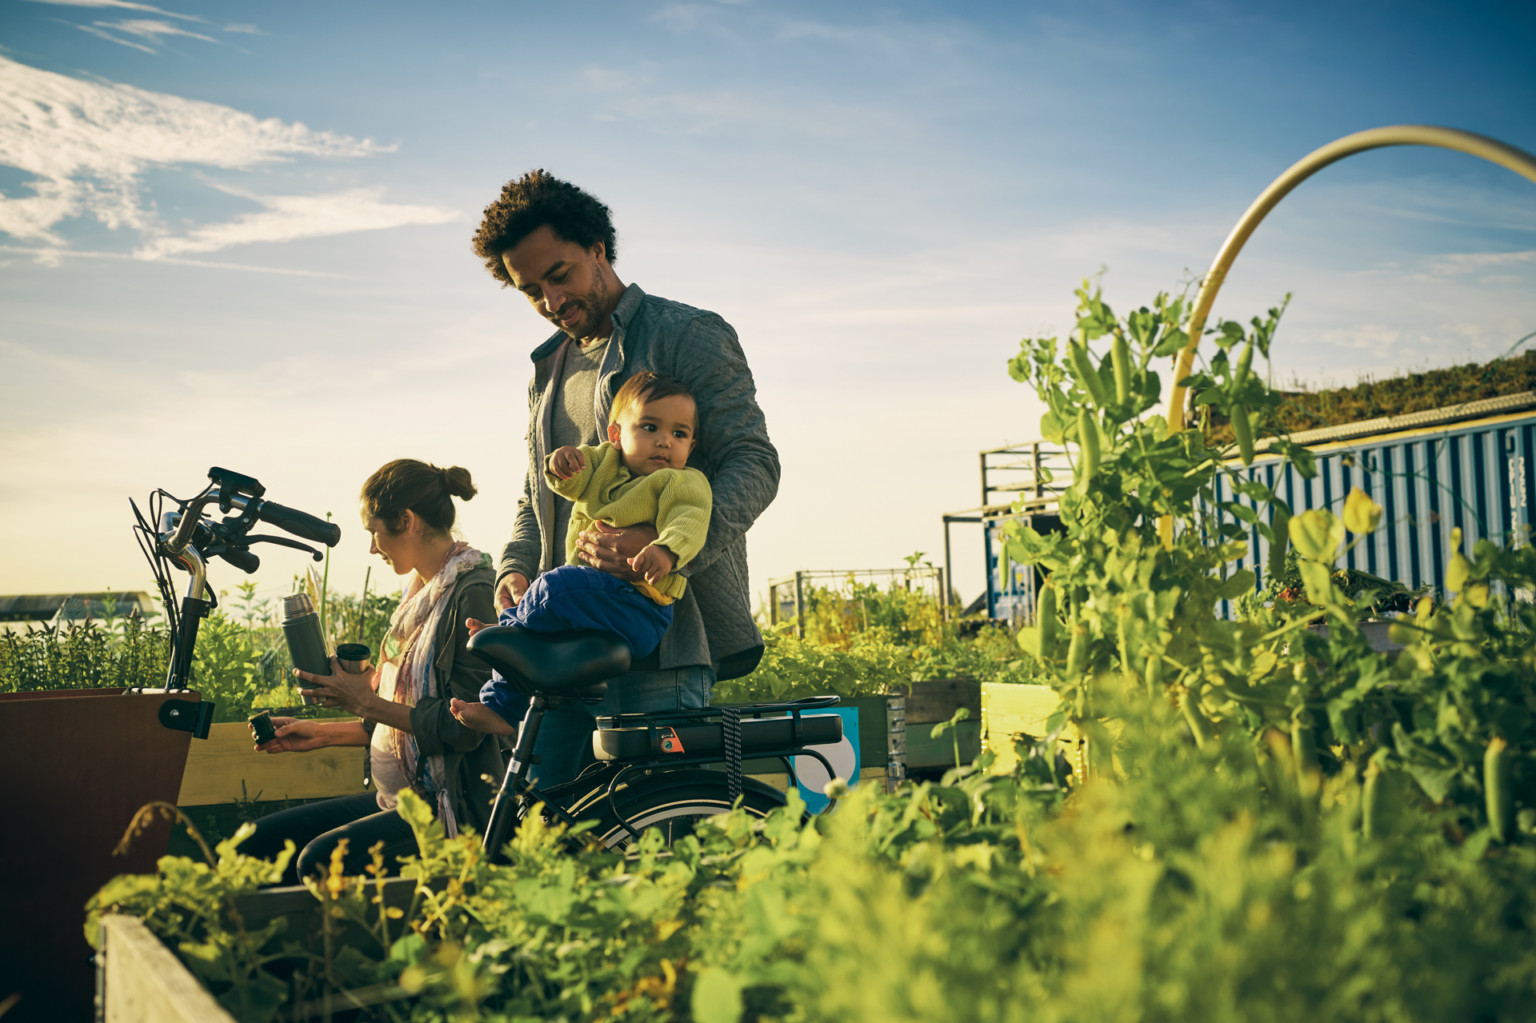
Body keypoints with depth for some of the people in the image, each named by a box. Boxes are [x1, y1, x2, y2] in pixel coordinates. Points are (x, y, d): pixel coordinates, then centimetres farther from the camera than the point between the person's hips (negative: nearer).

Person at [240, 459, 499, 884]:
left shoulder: (472, 594, -15)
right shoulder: (420, 590, 14)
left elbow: (464, 726, -20)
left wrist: (366, 703, -14)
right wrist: (321, 733, 15)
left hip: (453, 809, -9)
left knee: (322, 861, -28)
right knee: (259, 842, 1)